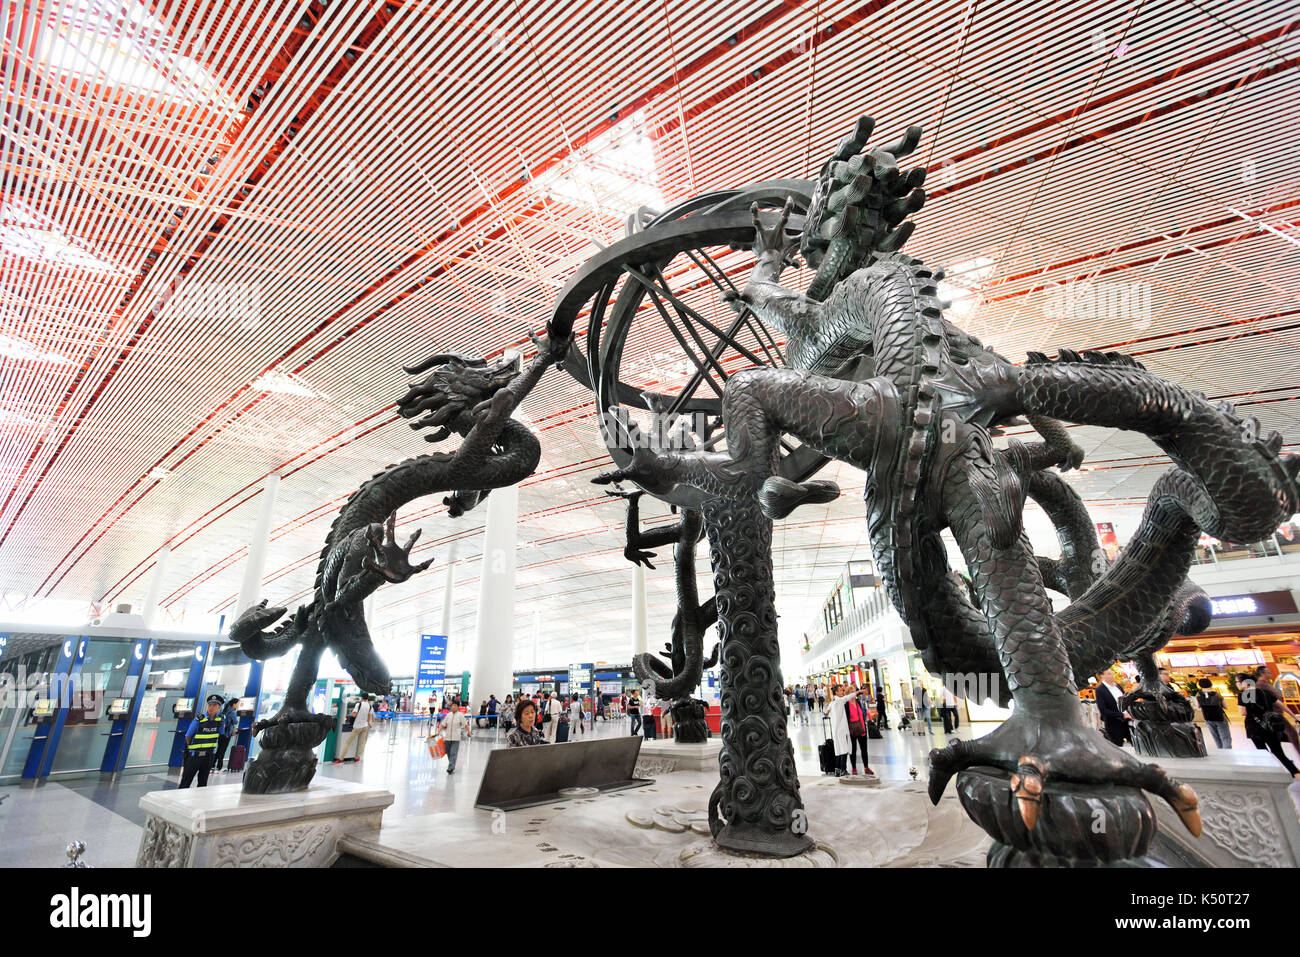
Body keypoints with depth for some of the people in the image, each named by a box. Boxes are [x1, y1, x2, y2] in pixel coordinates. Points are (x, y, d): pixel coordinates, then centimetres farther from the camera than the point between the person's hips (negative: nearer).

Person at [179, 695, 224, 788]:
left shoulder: (220, 721, -3)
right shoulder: (199, 720, -15)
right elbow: (188, 737, -5)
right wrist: (192, 748, 3)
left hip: (208, 756, 4)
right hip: (195, 755, -4)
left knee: (203, 783, 13)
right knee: (185, 783, 0)